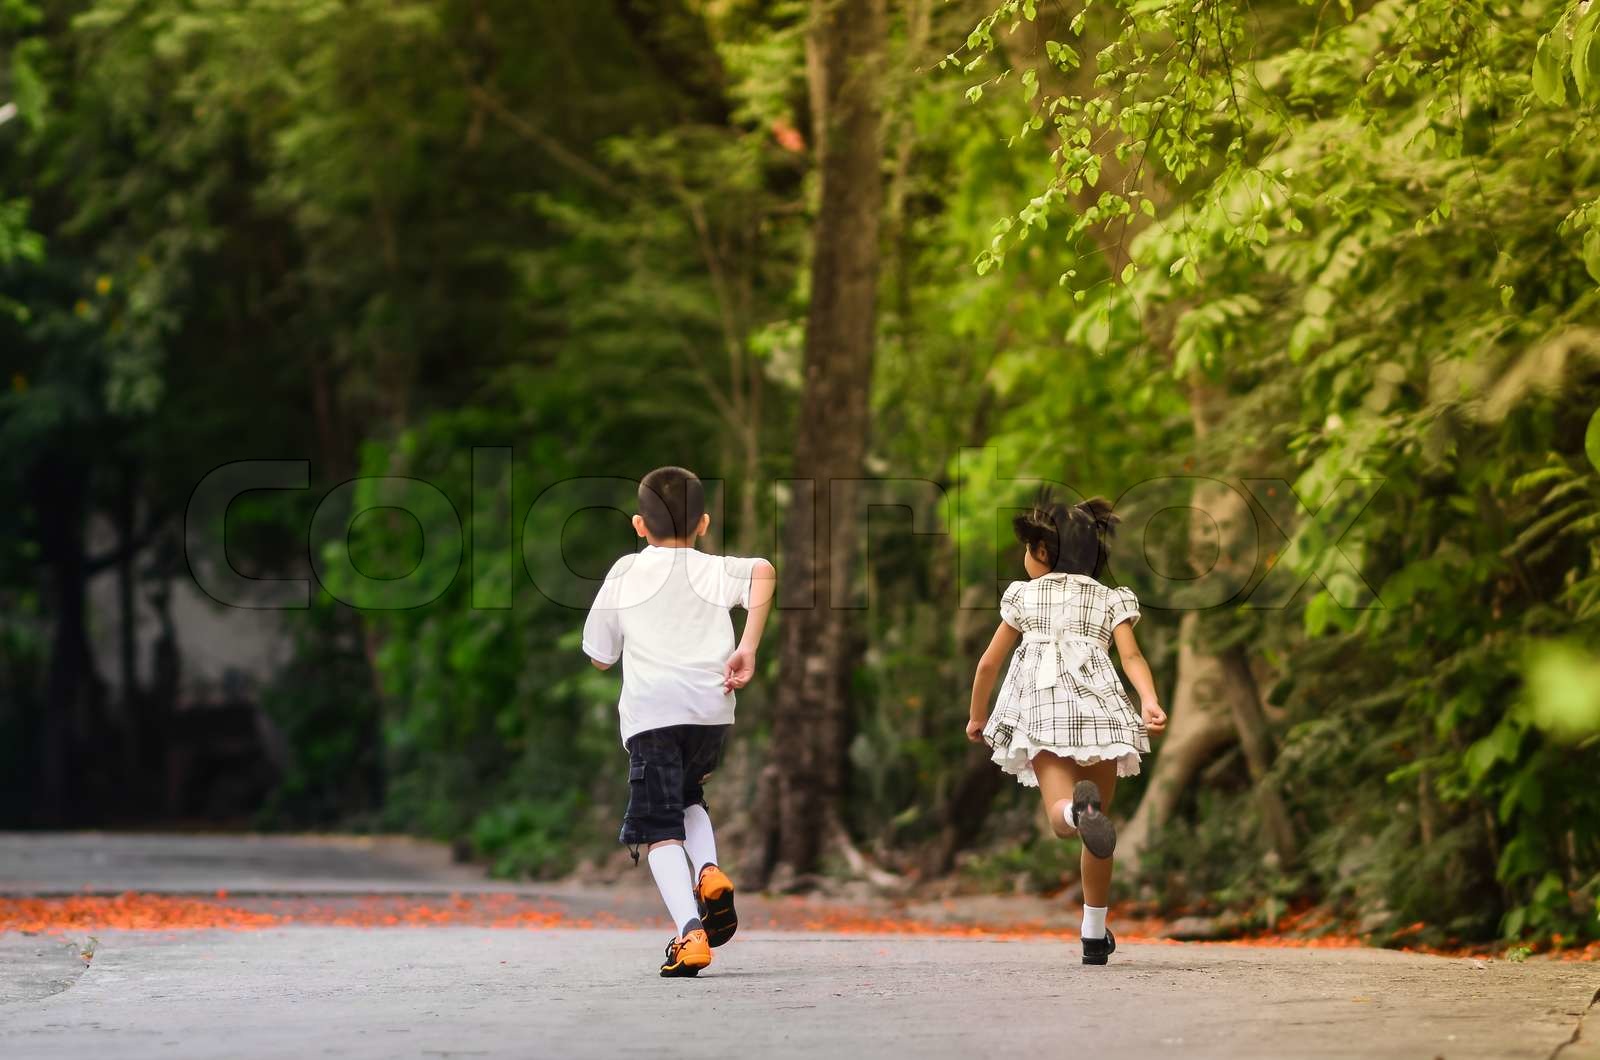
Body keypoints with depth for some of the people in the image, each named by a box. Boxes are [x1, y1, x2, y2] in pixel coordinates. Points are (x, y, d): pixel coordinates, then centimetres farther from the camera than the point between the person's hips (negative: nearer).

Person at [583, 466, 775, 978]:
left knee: (660, 829, -3)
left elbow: (600, 655, 21)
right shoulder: (715, 570, 16)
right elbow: (763, 571, -8)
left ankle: (690, 932, -22)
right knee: (688, 799, 29)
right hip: (712, 710, 2)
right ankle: (709, 873, 2)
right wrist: (748, 647, -9)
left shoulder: (624, 573, 16)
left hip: (650, 710, -2)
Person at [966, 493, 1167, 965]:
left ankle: (1079, 808, -57)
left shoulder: (1024, 597, 18)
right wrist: (1150, 701, -15)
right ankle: (1094, 935, 20)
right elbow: (1131, 656, -1)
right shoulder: (1111, 600, 18)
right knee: (1097, 823, 17)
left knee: (1062, 814, -17)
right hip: (1097, 710, 1)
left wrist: (977, 715, 34)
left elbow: (988, 664, 19)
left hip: (1040, 712, -1)